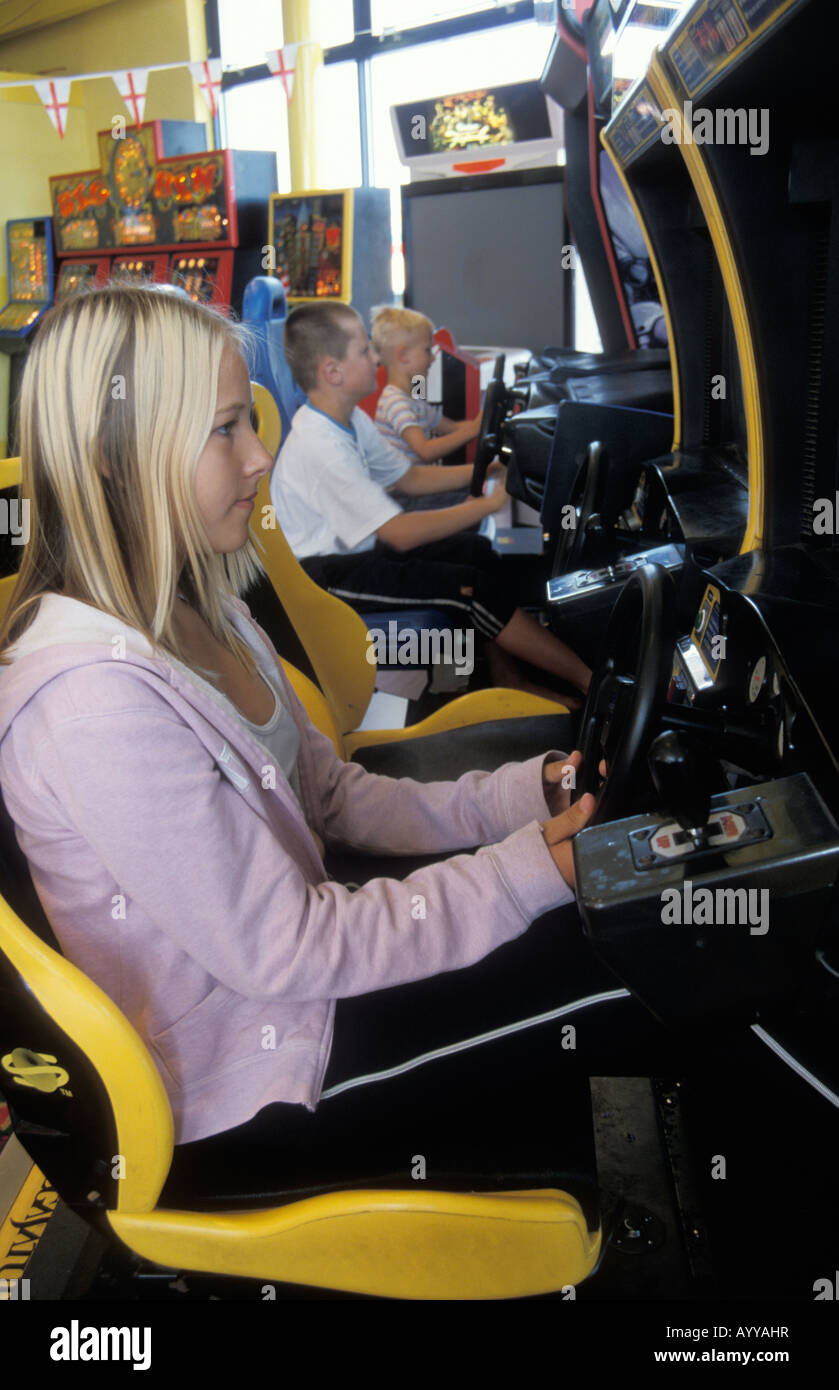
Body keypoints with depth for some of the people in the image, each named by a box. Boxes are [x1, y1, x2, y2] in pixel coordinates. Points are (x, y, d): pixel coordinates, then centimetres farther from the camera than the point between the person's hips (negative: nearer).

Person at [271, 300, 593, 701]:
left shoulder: (352, 420, 3)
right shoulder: (320, 446, -27)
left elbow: (408, 476, 15)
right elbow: (400, 534, -28)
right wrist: (490, 502, -22)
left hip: (353, 547, 10)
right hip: (324, 573, -10)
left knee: (477, 552, 1)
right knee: (472, 587, -16)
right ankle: (591, 683, -6)